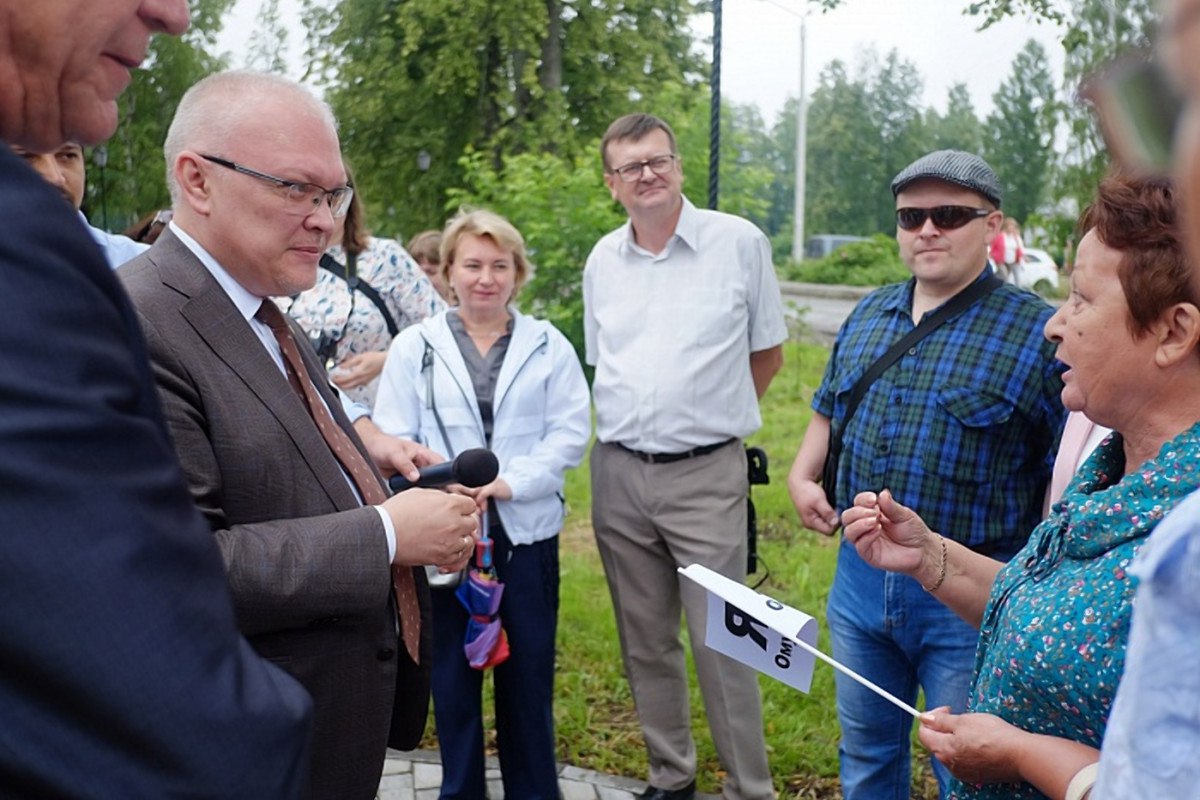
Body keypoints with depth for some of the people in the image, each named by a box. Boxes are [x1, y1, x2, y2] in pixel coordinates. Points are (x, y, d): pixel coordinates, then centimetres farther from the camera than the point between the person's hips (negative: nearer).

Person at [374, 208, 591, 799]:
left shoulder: (548, 345, 5)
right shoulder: (414, 347, 3)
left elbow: (570, 431, -2)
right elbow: (393, 440, -1)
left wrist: (512, 482, -15)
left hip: (526, 530, 1)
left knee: (529, 672, 9)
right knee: (452, 671, 9)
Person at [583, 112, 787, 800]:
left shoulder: (740, 242, -4)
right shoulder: (602, 259, 8)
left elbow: (768, 354, 5)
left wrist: (711, 415, 6)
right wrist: (649, 418, 12)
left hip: (706, 473, -4)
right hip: (617, 473, 5)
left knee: (721, 645, -5)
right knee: (646, 642, 13)